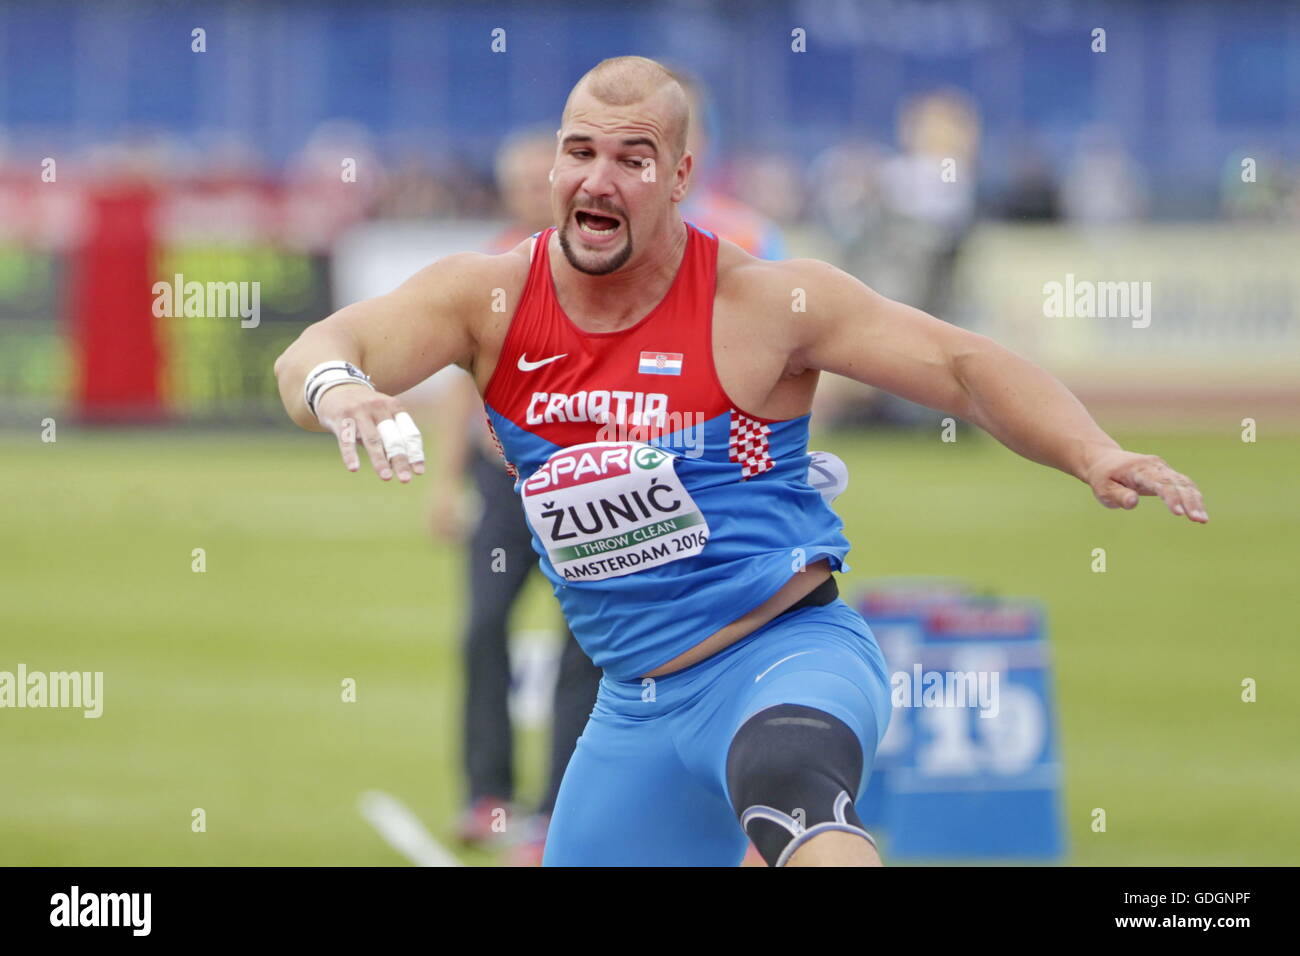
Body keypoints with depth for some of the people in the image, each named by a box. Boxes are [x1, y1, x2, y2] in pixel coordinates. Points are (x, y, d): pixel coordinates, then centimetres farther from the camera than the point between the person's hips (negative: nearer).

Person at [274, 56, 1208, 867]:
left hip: (793, 652, -6)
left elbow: (963, 365, -5)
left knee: (789, 786, -41)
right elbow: (315, 355, -12)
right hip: (639, 702, 6)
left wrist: (1094, 456, -21)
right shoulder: (493, 297, -1)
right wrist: (337, 388, -38)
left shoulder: (763, 302, -9)